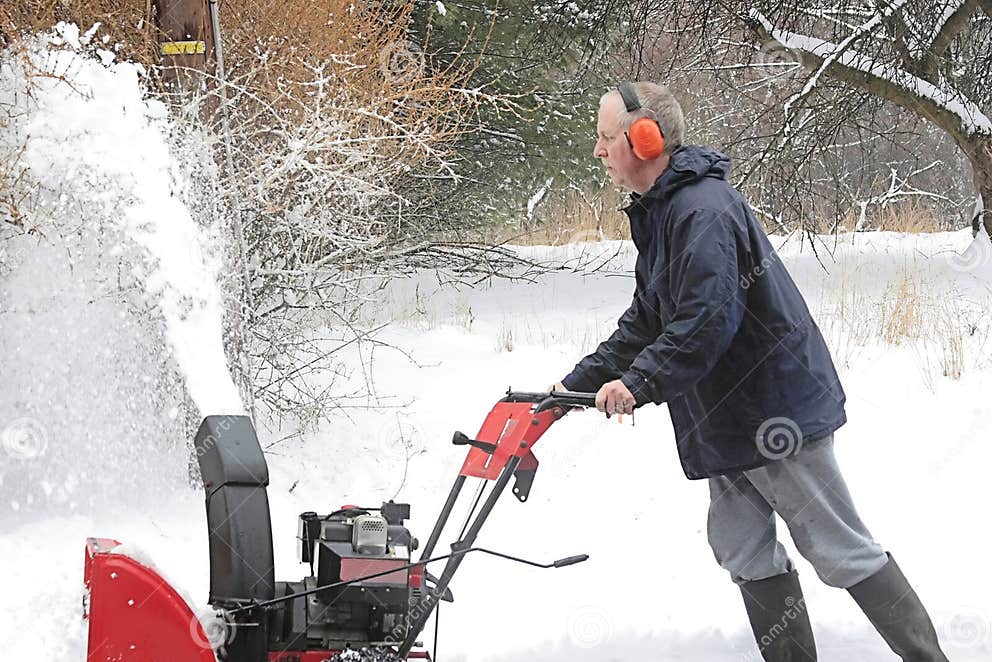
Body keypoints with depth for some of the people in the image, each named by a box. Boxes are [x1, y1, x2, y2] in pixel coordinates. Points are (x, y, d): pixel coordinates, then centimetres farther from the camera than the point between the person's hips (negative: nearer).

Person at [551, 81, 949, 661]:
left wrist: (640, 382, -33)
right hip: (728, 416, 10)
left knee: (840, 550, -5)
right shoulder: (658, 213, 14)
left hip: (776, 411, -10)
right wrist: (581, 381, 13)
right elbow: (645, 323, 20)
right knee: (742, 549, 10)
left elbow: (709, 317, -31)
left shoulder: (704, 209, -20)